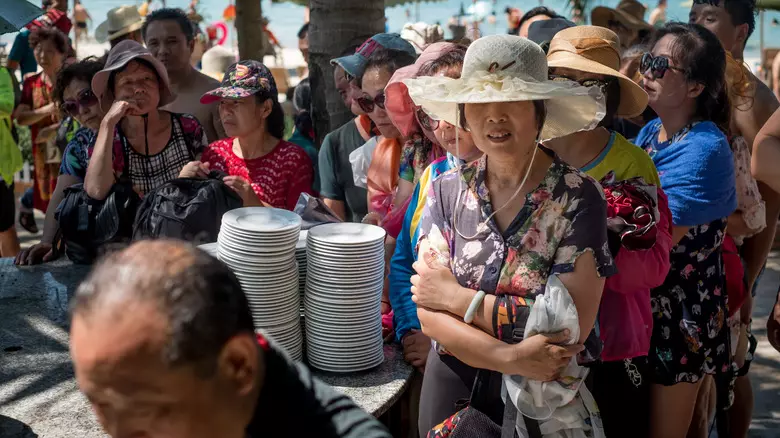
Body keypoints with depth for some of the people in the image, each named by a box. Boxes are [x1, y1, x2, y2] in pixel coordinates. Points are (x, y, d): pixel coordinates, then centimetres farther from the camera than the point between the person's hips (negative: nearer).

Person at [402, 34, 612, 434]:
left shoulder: (577, 197, -15)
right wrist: (510, 358, -25)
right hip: (453, 384, 3)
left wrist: (458, 297, -18)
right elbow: (430, 315, -11)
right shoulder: (446, 191, -6)